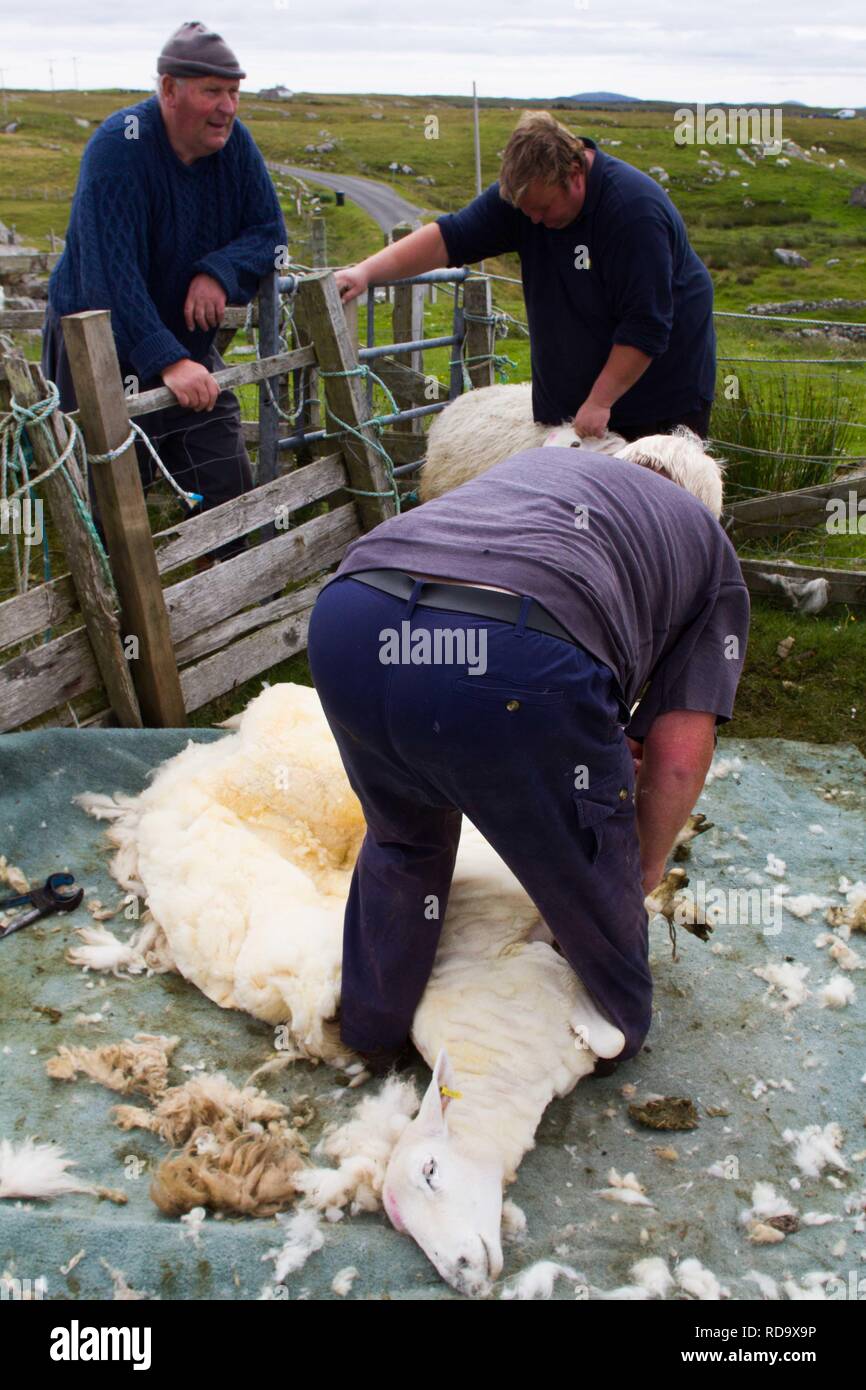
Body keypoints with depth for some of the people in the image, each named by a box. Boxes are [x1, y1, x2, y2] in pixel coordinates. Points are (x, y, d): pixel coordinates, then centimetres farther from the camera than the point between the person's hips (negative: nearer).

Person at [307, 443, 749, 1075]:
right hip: (519, 665, -4)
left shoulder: (536, 462, 39)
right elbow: (679, 753, 18)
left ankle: (372, 1031, 51)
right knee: (591, 879, 26)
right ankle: (621, 1028, 51)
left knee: (402, 837, 34)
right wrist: (646, 869, 35)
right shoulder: (712, 552, 27)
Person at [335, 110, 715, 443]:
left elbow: (645, 327, -24)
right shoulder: (525, 190, -5)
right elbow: (450, 236, -6)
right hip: (567, 393, 6)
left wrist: (600, 401, -21)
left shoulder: (636, 210, -24)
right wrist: (367, 271, -17)